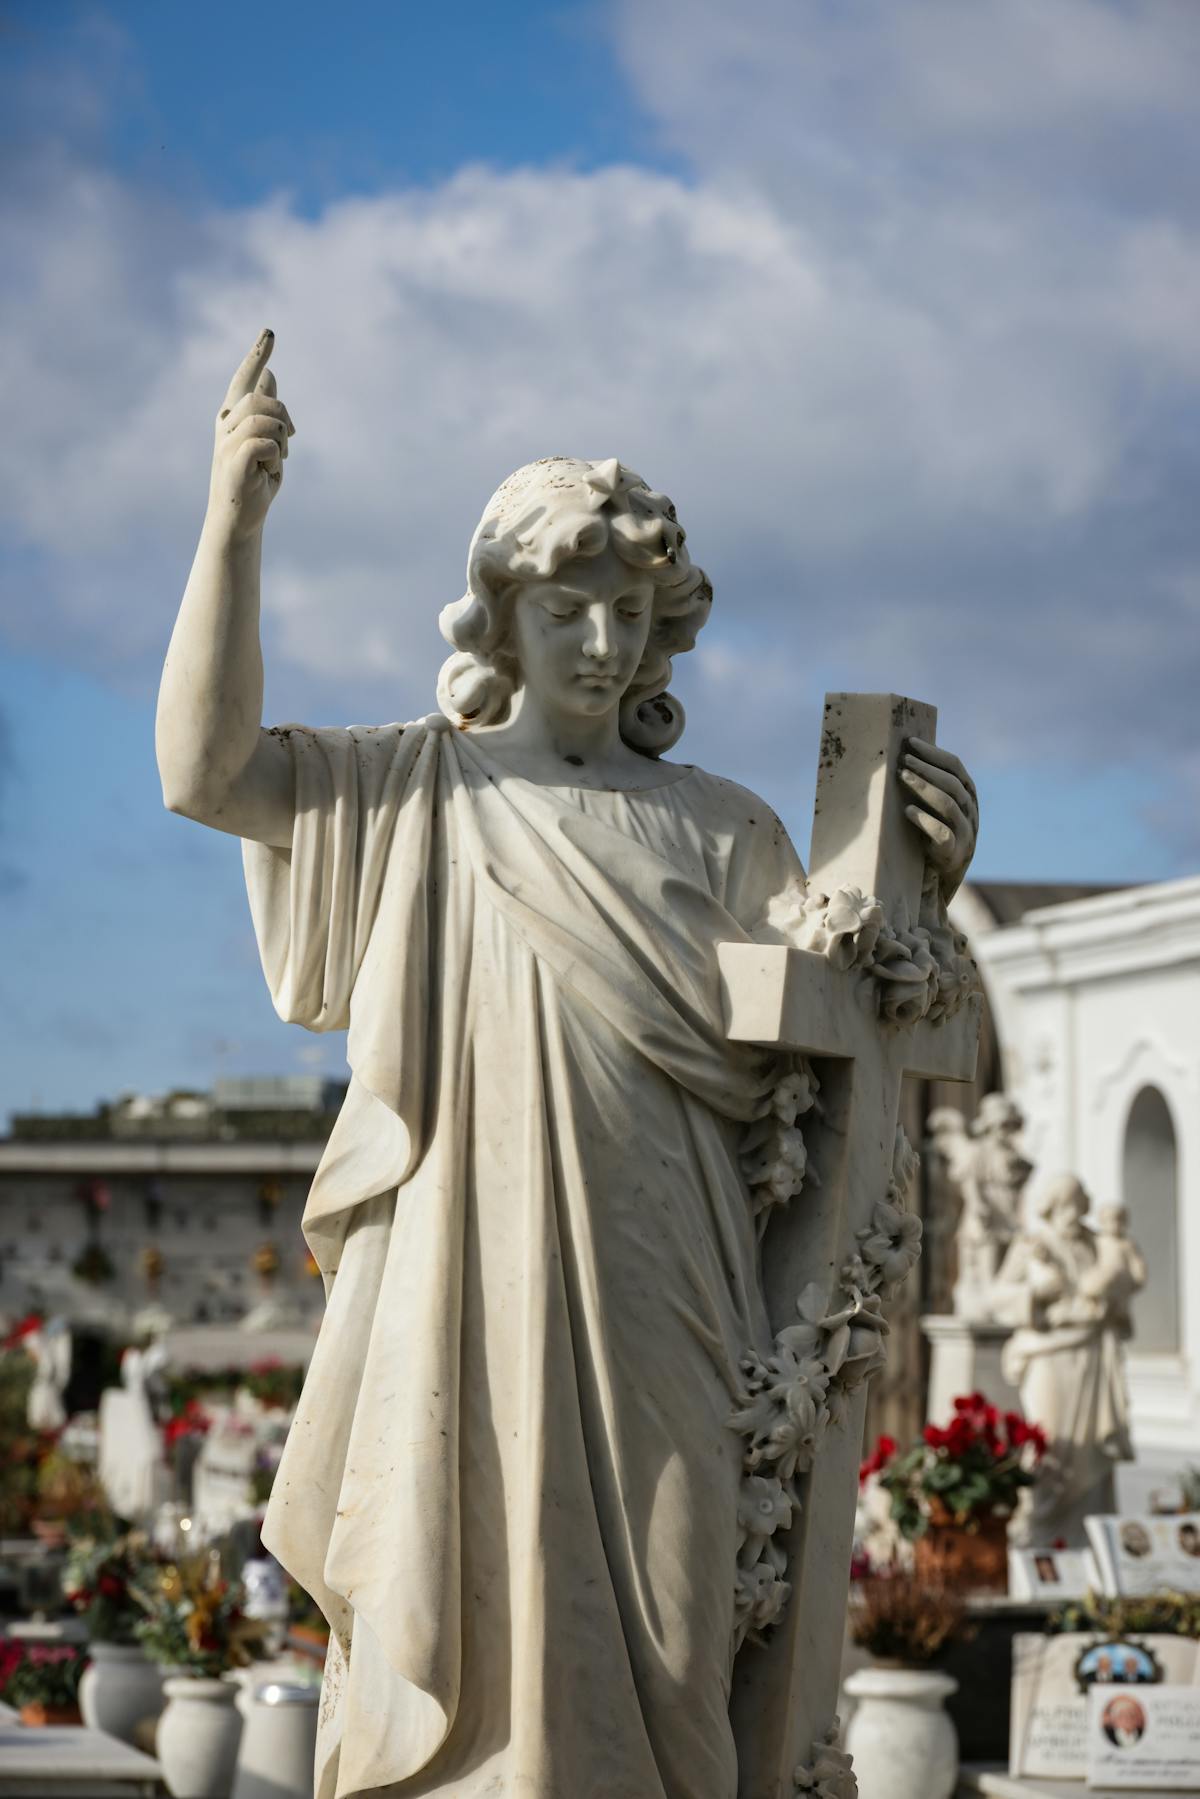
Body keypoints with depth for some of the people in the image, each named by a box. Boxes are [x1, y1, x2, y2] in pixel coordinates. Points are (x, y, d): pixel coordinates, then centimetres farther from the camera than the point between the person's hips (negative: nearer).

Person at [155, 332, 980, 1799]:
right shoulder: (416, 789, 11)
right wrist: (234, 521, -8)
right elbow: (205, 772, -3)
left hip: (645, 1315, 1)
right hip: (456, 1303, -1)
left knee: (641, 1661, -2)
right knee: (445, 1643, -3)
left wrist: (918, 890, -2)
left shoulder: (722, 836, 14)